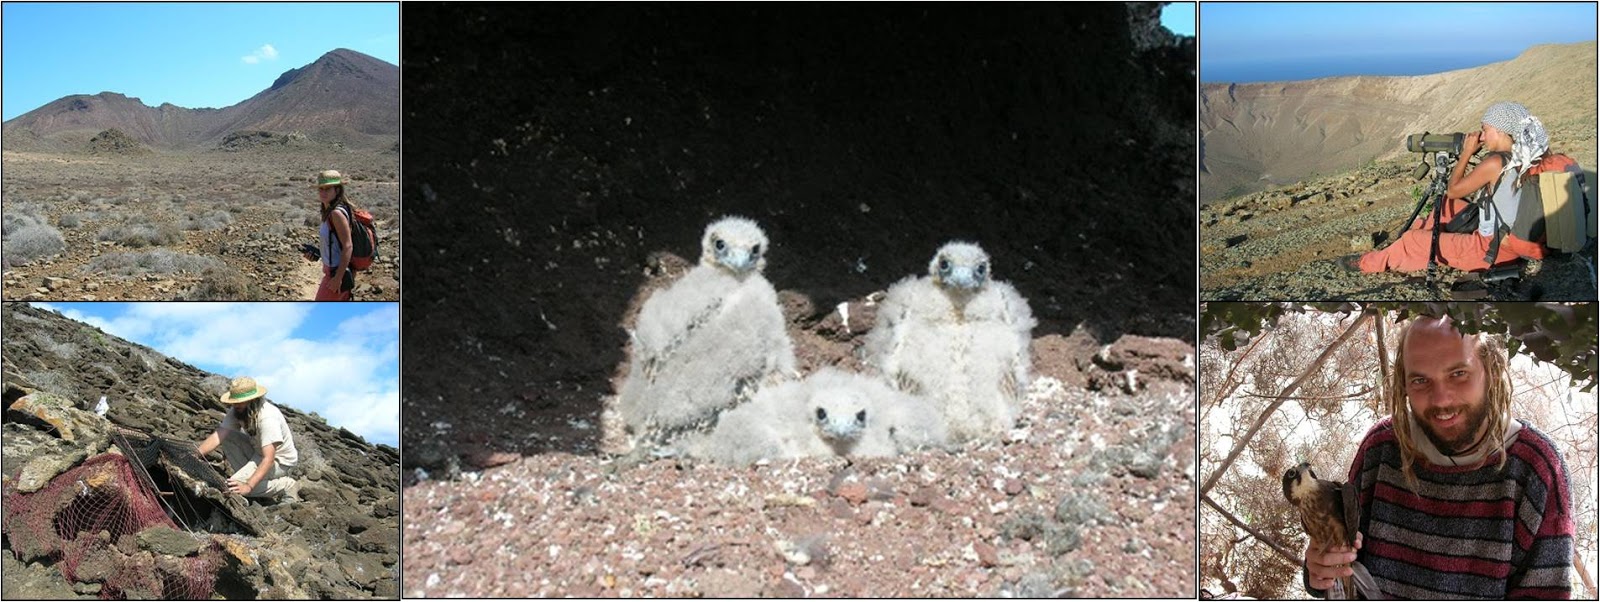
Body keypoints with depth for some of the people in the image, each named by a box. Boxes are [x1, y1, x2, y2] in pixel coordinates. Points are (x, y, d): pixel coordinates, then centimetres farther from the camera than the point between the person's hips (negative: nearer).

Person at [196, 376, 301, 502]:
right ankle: (248, 474, 1)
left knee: (235, 487, -22)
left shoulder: (268, 418, -32)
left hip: (279, 460, -8)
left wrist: (248, 486, -46)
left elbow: (268, 459, -37)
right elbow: (218, 436, -14)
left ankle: (286, 485, -8)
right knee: (226, 437, -8)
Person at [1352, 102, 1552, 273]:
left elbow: (1453, 190, -7)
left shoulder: (1495, 163, -22)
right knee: (1449, 204, 23)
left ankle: (1368, 263, 21)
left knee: (1414, 241, 4)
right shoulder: (1533, 160, 1)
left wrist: (1466, 153, -1)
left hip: (1492, 248, -8)